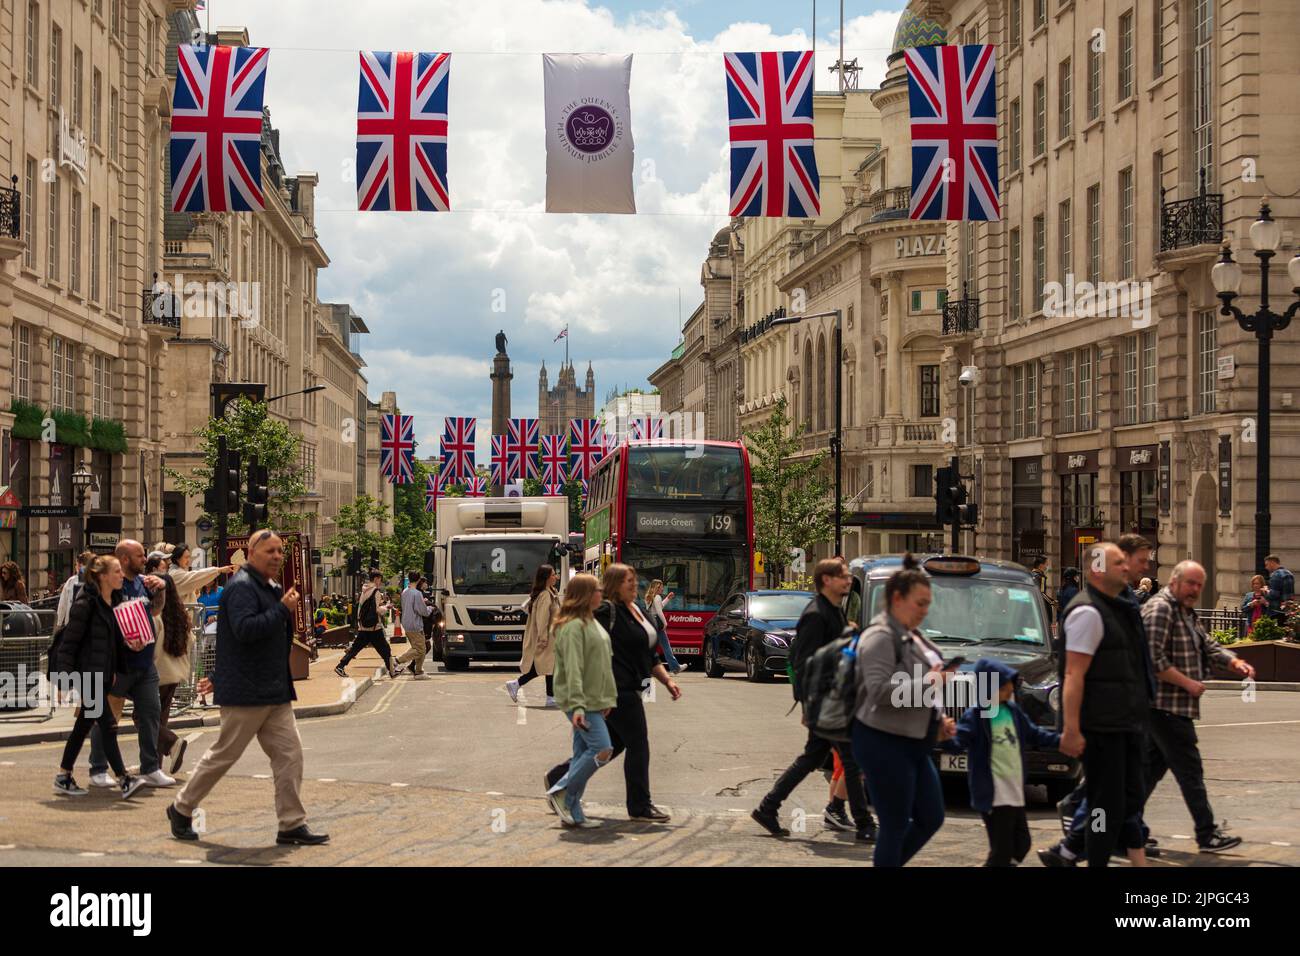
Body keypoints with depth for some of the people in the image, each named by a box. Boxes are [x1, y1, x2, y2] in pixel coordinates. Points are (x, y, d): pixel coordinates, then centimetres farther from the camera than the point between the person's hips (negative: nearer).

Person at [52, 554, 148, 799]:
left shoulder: (114, 601, 12)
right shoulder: (85, 603, -13)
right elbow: (69, 641, -14)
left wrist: (117, 670, 14)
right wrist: (65, 675, -17)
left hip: (103, 675, 9)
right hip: (87, 674, -9)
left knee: (83, 726, 13)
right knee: (108, 724, -10)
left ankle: (63, 778, 22)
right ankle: (124, 780, -11)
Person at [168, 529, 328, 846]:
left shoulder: (268, 588, 17)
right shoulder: (242, 587, -14)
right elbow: (244, 629, -28)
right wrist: (283, 609, -23)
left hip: (274, 692, 9)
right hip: (246, 693, -9)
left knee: (289, 754, 2)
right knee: (224, 754, 1)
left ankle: (292, 825, 5)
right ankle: (181, 809, 18)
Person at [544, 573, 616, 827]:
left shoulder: (592, 623, 16)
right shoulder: (573, 626, -16)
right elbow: (573, 670, -23)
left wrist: (608, 698, 19)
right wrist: (577, 705, -28)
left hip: (593, 701, 10)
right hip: (581, 703, -10)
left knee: (583, 753, 9)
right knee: (602, 750, -14)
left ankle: (573, 813, 12)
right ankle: (560, 792, -5)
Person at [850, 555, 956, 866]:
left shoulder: (911, 637, 16)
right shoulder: (880, 637, -15)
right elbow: (879, 690, -25)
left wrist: (939, 721, 15)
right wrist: (928, 682, -23)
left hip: (913, 745, 10)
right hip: (884, 744, -10)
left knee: (931, 819, 13)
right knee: (895, 827, -3)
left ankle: (887, 862, 25)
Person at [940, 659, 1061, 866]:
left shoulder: (1013, 710, 10)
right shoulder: (975, 716, -12)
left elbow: (1034, 735, 21)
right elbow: (957, 743, -22)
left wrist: (1060, 740, 13)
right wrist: (945, 738, -44)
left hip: (1015, 793, 8)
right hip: (993, 795, -8)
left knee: (1021, 844, 17)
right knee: (1002, 851, -9)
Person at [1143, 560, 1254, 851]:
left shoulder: (1186, 613, 19)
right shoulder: (1160, 610, -14)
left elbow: (1208, 645, 20)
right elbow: (1153, 660, -22)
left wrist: (1234, 662, 1)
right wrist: (1188, 683, -18)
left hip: (1164, 709, 10)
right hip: (1165, 705, -10)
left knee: (1153, 766, 13)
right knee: (1190, 770, -6)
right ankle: (1207, 835, -2)